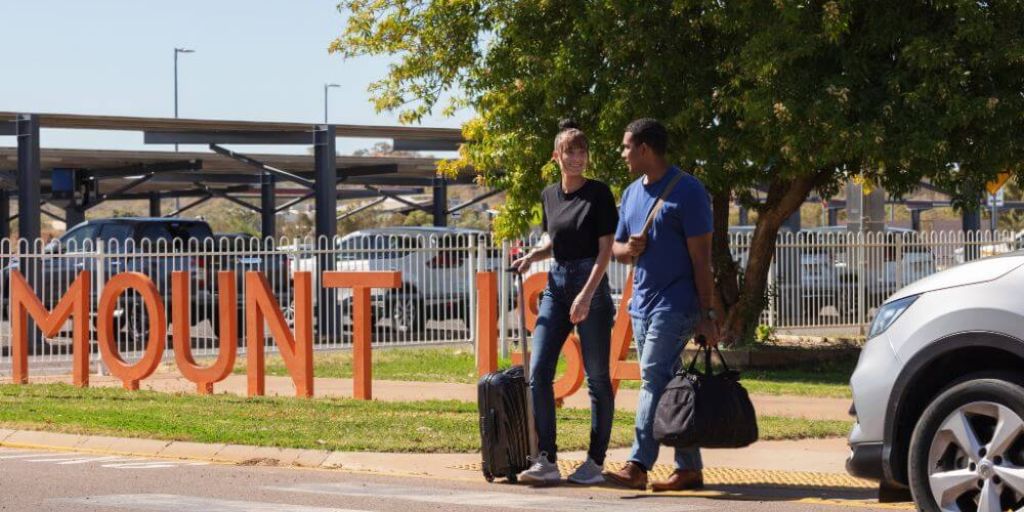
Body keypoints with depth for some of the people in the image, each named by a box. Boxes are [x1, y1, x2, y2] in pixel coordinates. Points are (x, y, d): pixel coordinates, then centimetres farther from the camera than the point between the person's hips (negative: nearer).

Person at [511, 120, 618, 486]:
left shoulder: (598, 194, -6)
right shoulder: (550, 196, 10)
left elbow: (605, 250, -10)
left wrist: (587, 295, -19)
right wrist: (532, 256, 3)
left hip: (591, 284, -5)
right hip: (556, 284, 5)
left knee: (597, 377, 0)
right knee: (538, 371, -6)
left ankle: (596, 462, 6)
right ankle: (546, 460, -6)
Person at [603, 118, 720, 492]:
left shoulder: (687, 191, -8)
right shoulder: (632, 194, 15)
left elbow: (700, 255, -11)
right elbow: (617, 247, 22)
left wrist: (706, 315, -14)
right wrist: (628, 249, -4)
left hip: (675, 303, -8)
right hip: (642, 303, 8)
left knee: (654, 380, -15)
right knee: (668, 386, 8)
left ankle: (638, 466, -20)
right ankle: (689, 468, 12)